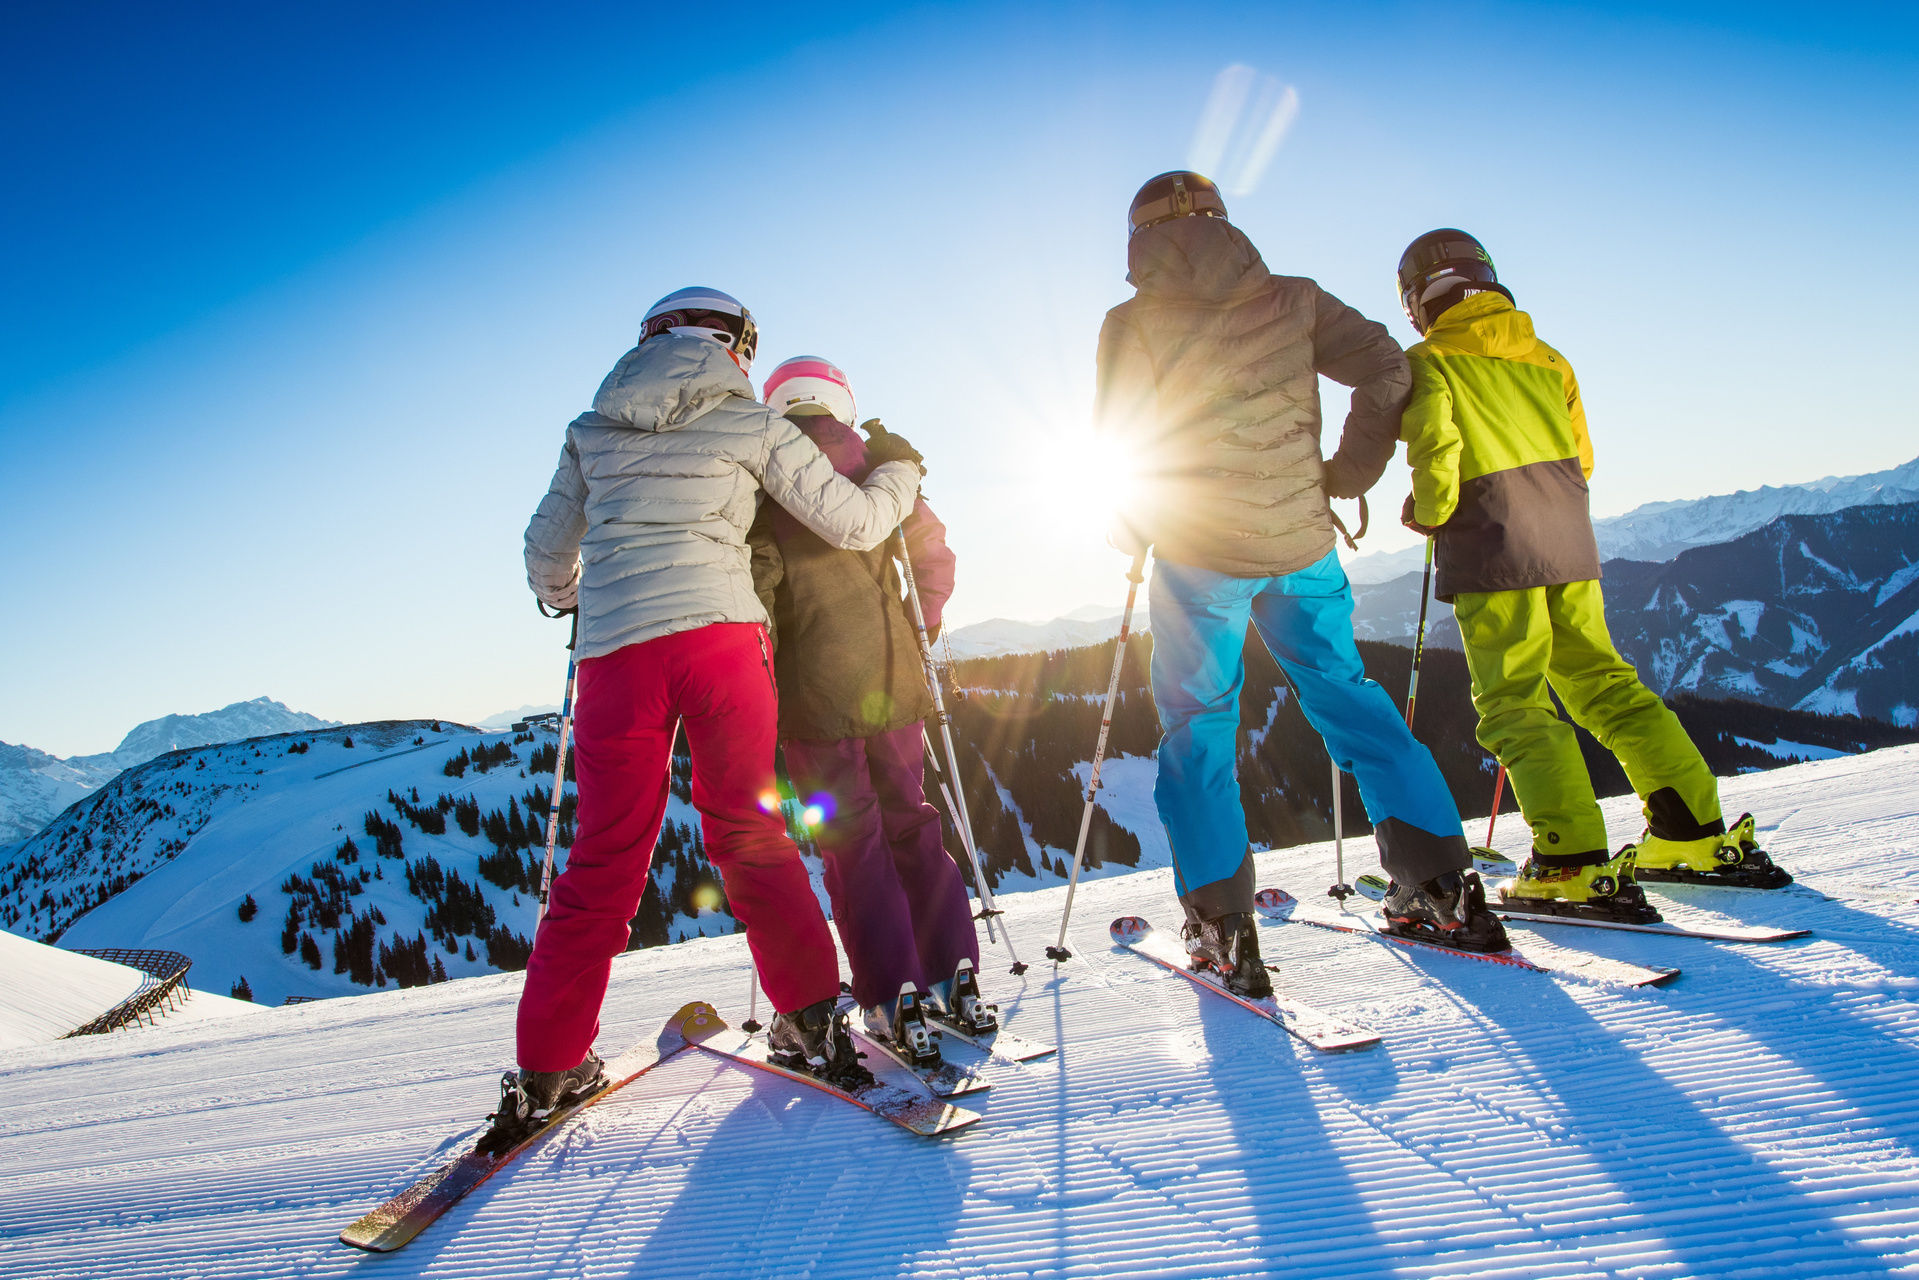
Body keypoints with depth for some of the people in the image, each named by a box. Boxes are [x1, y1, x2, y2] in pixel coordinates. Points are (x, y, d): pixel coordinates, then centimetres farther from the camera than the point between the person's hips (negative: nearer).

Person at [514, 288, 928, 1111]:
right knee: (749, 834, 10)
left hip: (616, 650, 2)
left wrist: (572, 602, 46)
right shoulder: (755, 427, 10)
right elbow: (854, 523, 9)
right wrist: (899, 470, 29)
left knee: (606, 858, 8)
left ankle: (550, 1061, 12)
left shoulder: (592, 431, 18)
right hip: (721, 634, -2)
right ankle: (811, 1014, 6)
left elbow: (546, 556, 24)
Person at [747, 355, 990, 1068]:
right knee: (911, 820, 14)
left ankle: (894, 1002, 1)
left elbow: (758, 571, -11)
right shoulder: (878, 465, 9)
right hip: (893, 675, 4)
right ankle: (956, 976, 15)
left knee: (850, 838, 3)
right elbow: (932, 551, 7)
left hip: (816, 685, -4)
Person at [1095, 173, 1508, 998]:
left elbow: (1120, 445, -4)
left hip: (1196, 557, -2)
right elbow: (1387, 370, -1)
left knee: (1195, 731, 9)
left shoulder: (1133, 321, -2)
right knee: (1348, 697, 17)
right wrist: (1347, 474, 7)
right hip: (1301, 545, 3)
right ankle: (1444, 887, 19)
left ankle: (1222, 930, 5)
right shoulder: (1293, 299, 5)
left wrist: (1132, 533, 12)